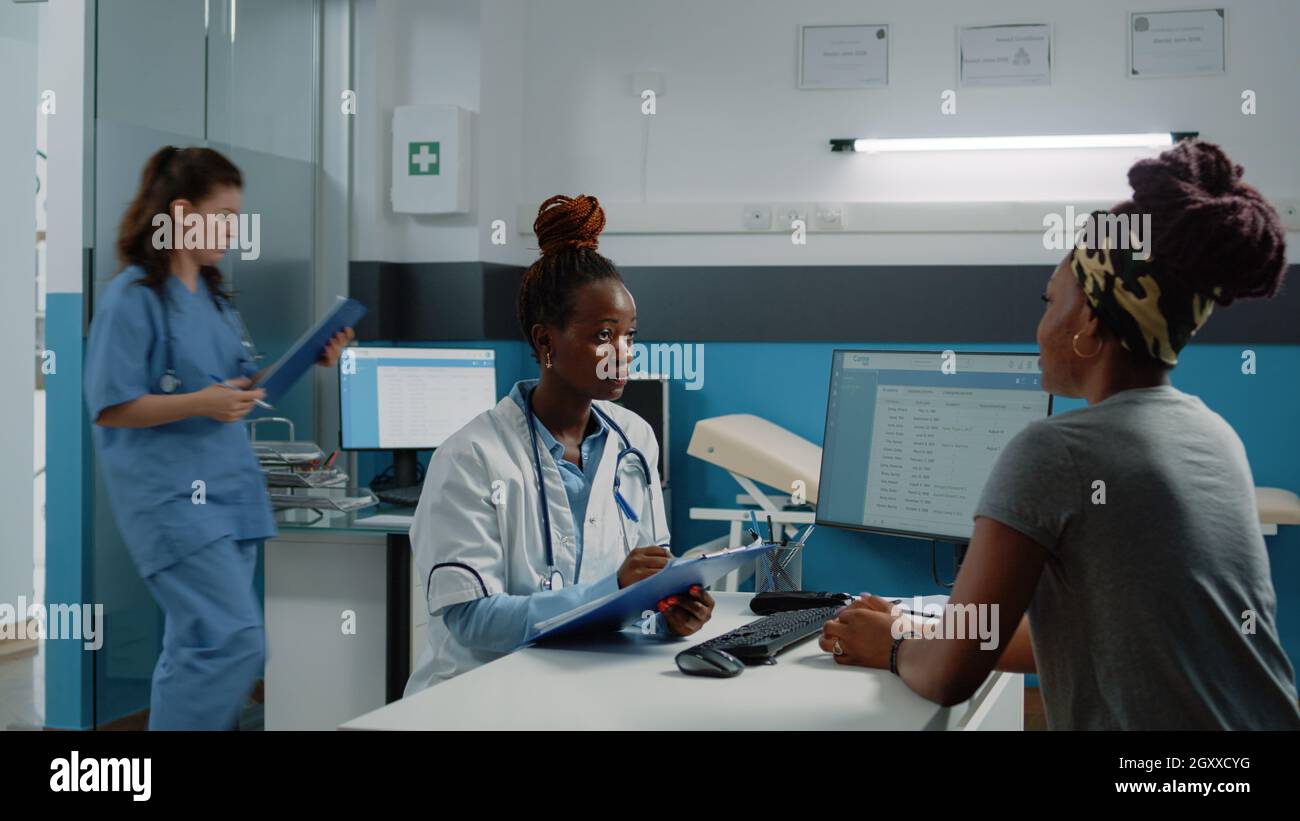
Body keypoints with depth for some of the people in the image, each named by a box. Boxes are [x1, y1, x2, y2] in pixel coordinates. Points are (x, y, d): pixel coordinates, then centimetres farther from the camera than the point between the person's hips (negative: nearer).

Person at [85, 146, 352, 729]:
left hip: (229, 485, 8)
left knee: (199, 648, 12)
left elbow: (242, 383, 20)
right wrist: (202, 403, -23)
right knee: (235, 640, -15)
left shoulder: (212, 296, 14)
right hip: (170, 495, -8)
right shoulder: (133, 297, -11)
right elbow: (109, 408, -14)